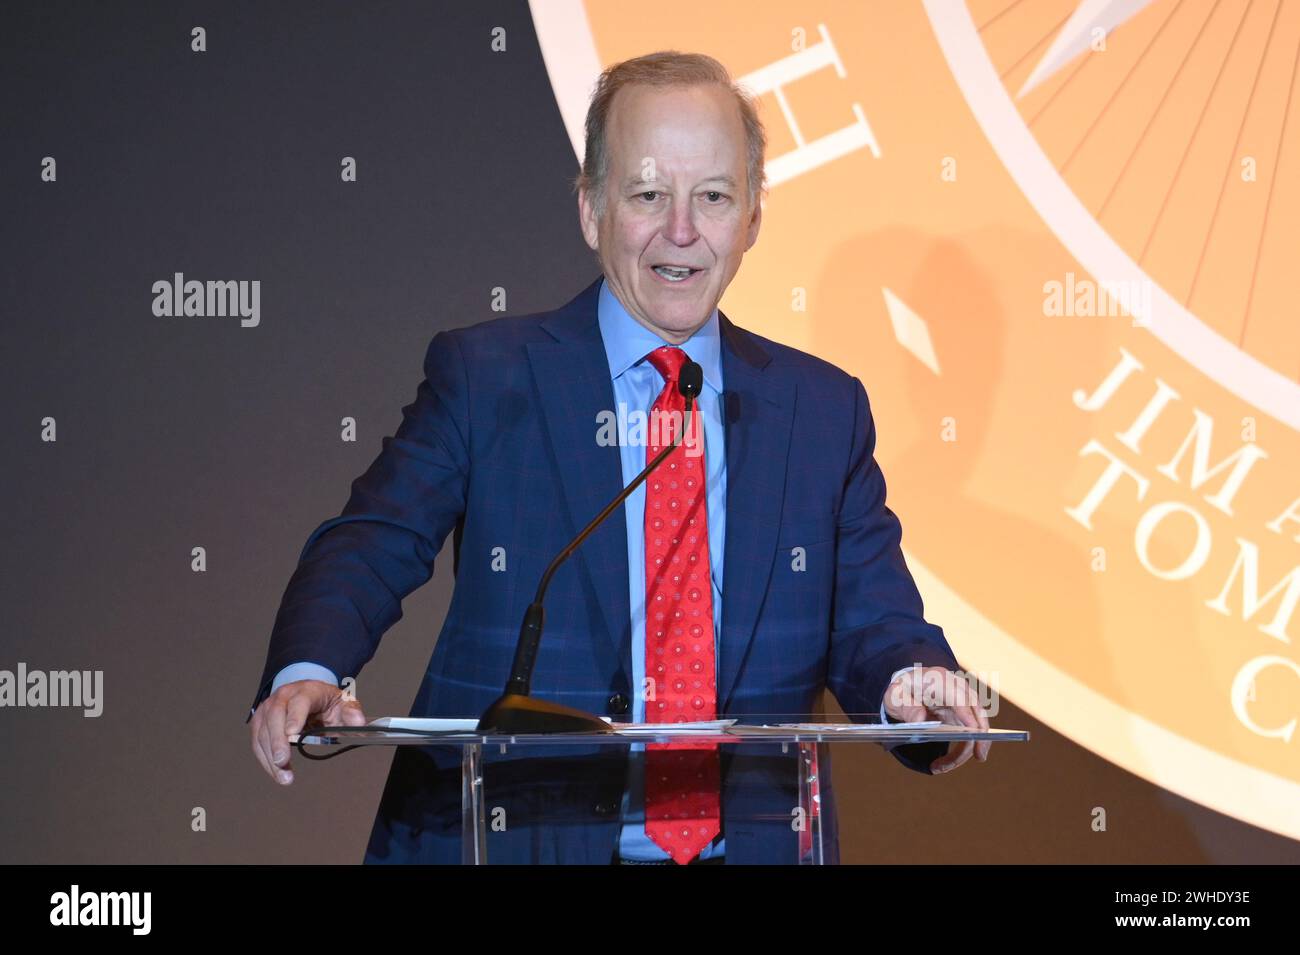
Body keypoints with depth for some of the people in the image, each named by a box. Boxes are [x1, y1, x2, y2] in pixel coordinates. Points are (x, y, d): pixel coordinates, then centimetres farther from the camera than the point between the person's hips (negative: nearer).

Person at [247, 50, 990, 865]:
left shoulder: (826, 409, 13)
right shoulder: (482, 378, 5)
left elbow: (873, 622, 10)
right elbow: (370, 547, -3)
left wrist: (913, 680, -14)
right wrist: (307, 673, -24)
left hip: (751, 844, 3)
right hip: (510, 839, -3)